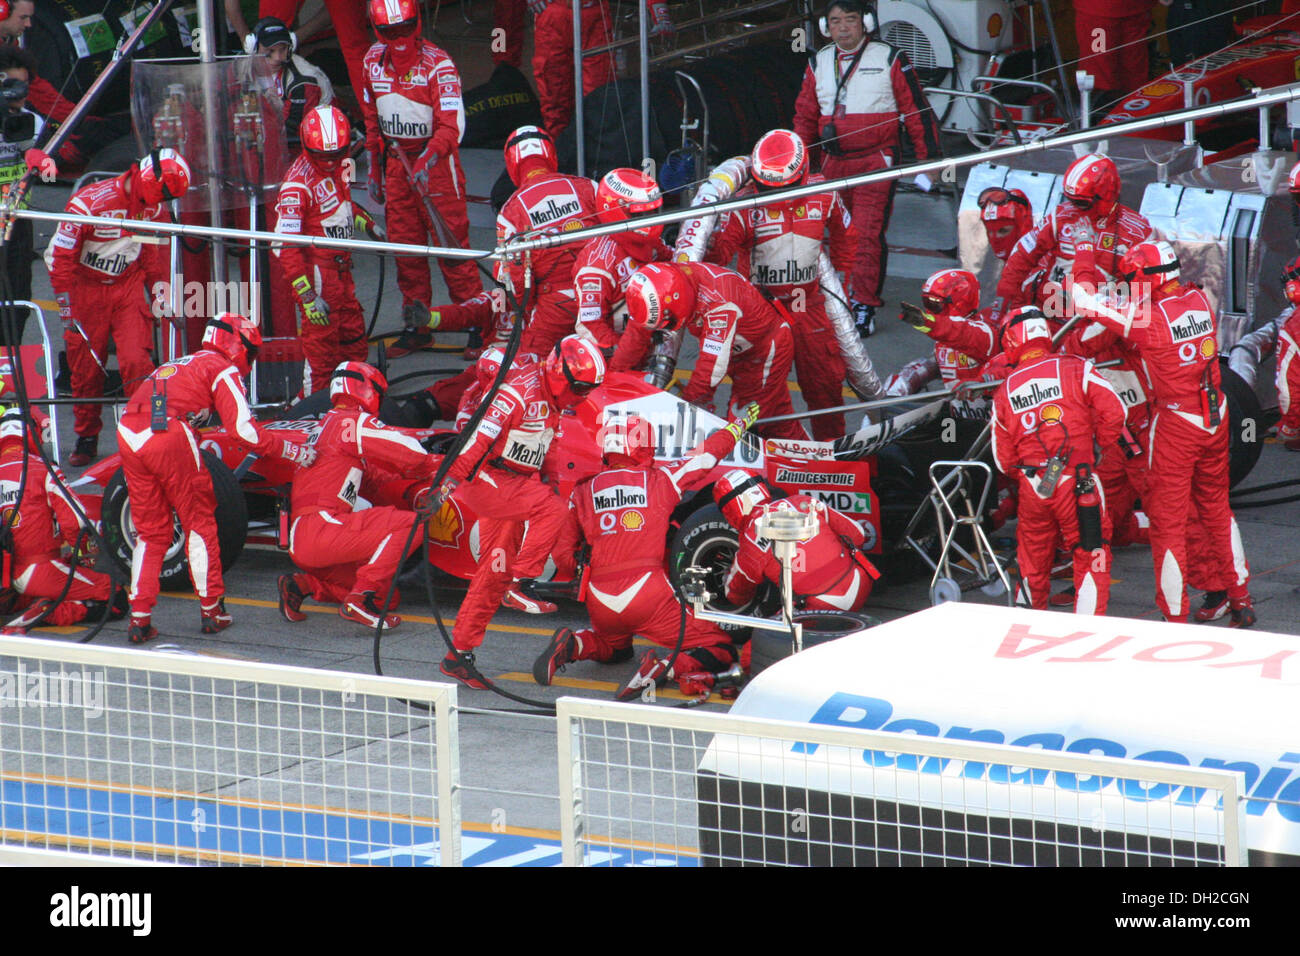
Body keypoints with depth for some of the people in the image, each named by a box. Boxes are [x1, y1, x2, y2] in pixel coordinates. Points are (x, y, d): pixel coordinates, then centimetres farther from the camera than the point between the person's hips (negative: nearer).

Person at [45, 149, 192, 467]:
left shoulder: (156, 209, -2)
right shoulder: (89, 202, -20)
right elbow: (60, 255, -15)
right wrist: (66, 305, -16)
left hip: (129, 289, 3)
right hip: (87, 291, -3)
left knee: (136, 362, -15)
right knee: (86, 370, 3)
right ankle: (86, 440, 20)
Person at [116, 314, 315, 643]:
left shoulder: (182, 365, 32)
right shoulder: (223, 370, 9)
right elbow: (244, 430, -1)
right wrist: (294, 451, 7)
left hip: (128, 434, 7)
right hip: (169, 436, -7)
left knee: (150, 531, 15)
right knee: (199, 523, 10)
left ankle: (139, 617, 7)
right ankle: (211, 610, 14)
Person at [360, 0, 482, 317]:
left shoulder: (437, 64, -16)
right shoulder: (373, 60, 4)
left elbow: (452, 126, -24)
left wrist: (426, 161, -38)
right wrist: (374, 169, 18)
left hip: (436, 161, -5)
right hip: (396, 161, 5)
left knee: (450, 240, -6)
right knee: (404, 242, 7)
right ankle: (415, 314, 16)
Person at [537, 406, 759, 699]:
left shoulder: (583, 492, 10)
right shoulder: (660, 479, 4)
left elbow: (563, 553, 12)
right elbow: (708, 454, 17)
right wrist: (741, 424, 35)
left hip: (601, 603, 4)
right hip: (648, 594, -4)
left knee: (615, 649, 36)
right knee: (721, 652, 1)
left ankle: (573, 645, 4)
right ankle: (663, 668, -26)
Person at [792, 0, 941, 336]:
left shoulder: (890, 60, -2)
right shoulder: (819, 63, 11)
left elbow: (917, 112, 1)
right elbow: (805, 116, 19)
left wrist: (928, 160, -1)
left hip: (876, 161, -5)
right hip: (833, 163, 5)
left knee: (868, 234, -13)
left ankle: (864, 308, -11)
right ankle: (863, 291, 23)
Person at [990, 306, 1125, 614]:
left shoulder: (1004, 393, 10)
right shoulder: (1075, 369, -1)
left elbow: (1004, 460, 12)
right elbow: (1113, 412, -9)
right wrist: (1102, 447, 9)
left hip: (1032, 489, 3)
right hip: (1078, 482, -3)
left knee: (1033, 561, 19)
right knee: (1091, 557, 5)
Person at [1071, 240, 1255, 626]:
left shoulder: (1146, 317, -19)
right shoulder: (1200, 301, -1)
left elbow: (1084, 300, -13)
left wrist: (1084, 258, 2)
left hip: (1176, 424, -6)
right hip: (1215, 418, 6)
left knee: (1169, 521, 3)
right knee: (1215, 507, 21)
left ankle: (1175, 616, 7)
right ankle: (1240, 599, 28)